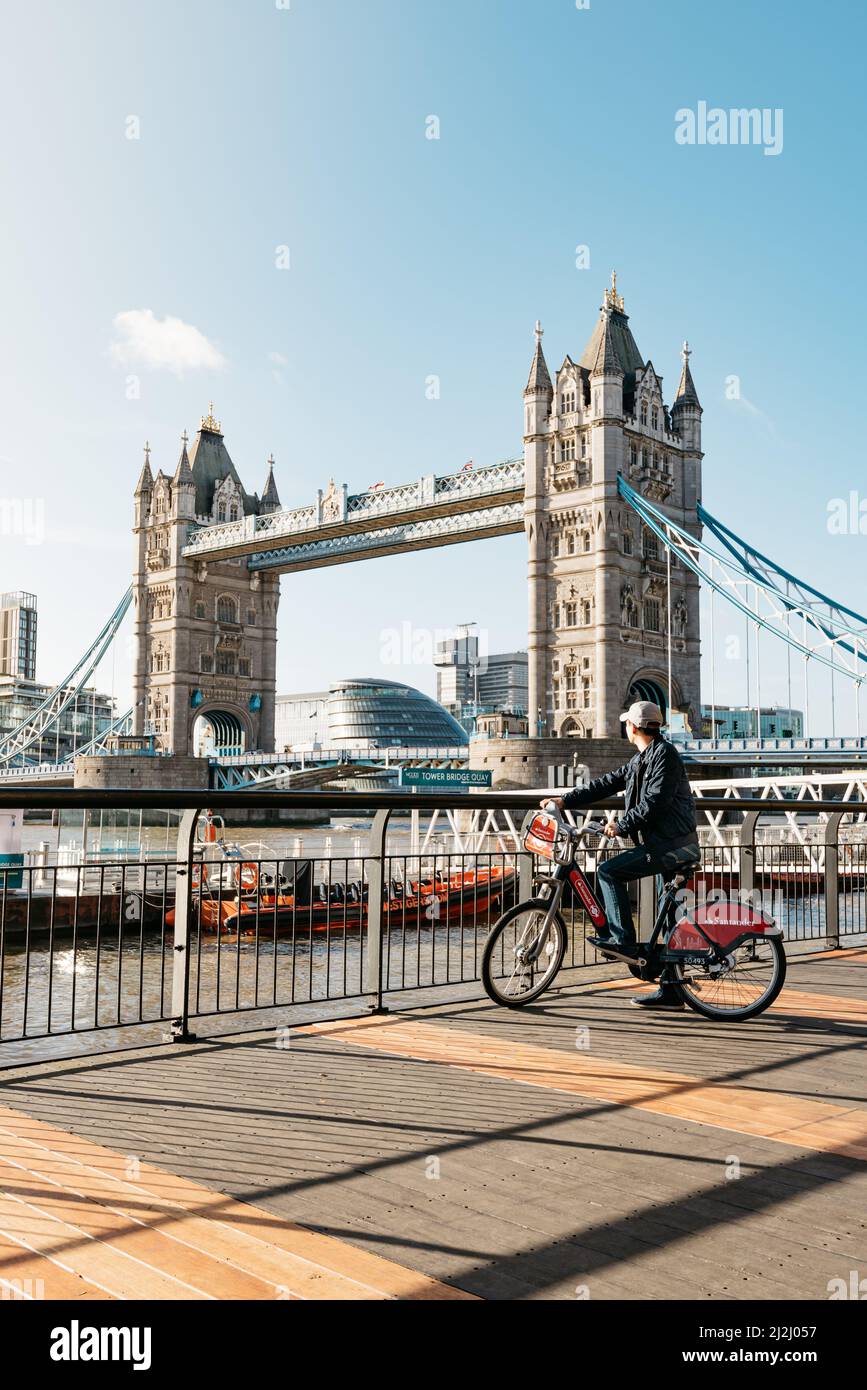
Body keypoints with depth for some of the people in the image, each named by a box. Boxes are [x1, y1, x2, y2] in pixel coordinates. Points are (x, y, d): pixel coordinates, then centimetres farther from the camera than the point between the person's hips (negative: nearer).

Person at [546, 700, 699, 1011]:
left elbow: (656, 801, -21)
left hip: (669, 843, -10)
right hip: (668, 844, 10)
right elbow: (606, 784, 17)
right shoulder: (640, 760, 19)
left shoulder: (664, 753, -11)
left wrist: (621, 825, -17)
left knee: (608, 870, -14)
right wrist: (565, 801, 11)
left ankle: (622, 940, -13)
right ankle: (670, 991, 14)